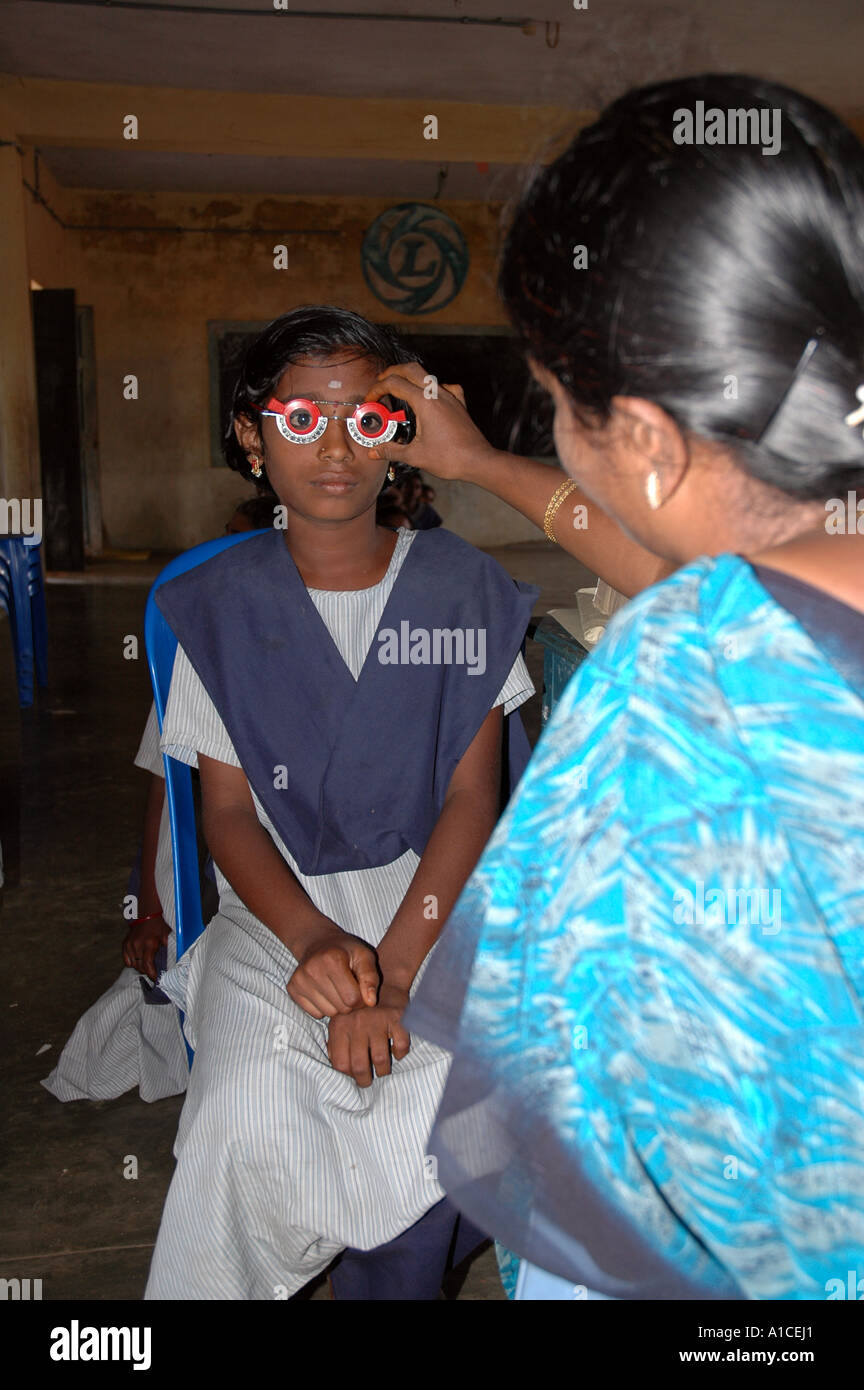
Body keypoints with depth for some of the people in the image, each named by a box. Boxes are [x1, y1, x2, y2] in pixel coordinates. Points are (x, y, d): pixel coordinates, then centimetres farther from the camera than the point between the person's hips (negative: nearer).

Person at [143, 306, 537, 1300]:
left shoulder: (463, 589, 0)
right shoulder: (222, 605, 2)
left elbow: (471, 791, -4)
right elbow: (227, 810, 1)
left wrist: (390, 973, -16)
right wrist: (313, 941, -18)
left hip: (430, 897, 0)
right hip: (277, 906, 0)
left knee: (433, 1111, -24)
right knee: (249, 1127, -25)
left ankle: (385, 1280, 6)